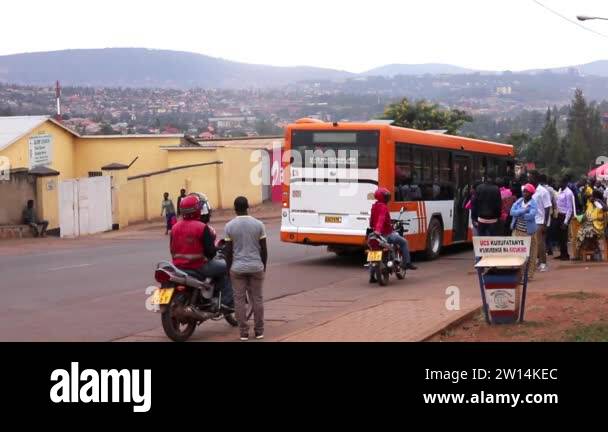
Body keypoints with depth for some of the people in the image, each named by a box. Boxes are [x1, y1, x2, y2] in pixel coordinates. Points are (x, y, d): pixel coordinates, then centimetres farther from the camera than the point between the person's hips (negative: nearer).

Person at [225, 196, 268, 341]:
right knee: (257, 299, 8)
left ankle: (244, 332, 5)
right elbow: (264, 249, 0)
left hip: (238, 268, -1)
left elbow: (228, 251, -2)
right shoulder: (258, 224, -3)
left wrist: (229, 268, 9)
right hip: (256, 267, 1)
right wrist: (264, 265, 13)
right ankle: (259, 331, 13)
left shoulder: (229, 226, -5)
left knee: (240, 300, 5)